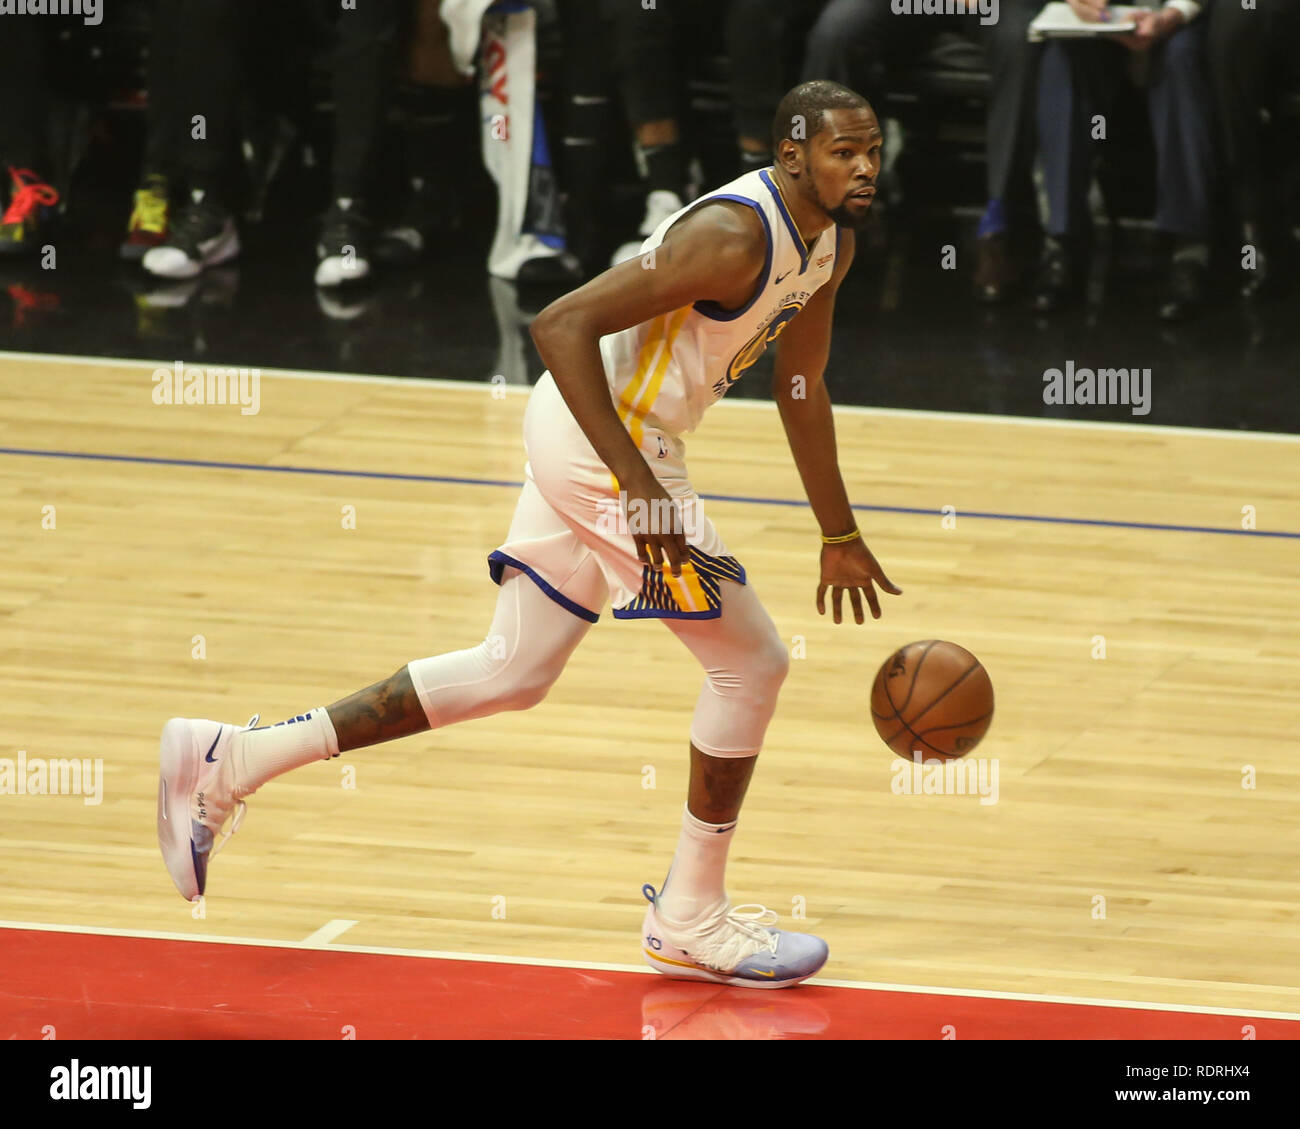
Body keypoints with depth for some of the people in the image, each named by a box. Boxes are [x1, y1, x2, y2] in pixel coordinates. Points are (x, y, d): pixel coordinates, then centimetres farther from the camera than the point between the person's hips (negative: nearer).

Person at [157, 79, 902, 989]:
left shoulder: (828, 242, 6)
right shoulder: (735, 237, -23)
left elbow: (802, 388, 22)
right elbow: (562, 325, -28)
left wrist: (840, 537, 25)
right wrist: (636, 483, -31)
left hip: (603, 439, 10)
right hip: (600, 439, -10)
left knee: (510, 677, 15)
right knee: (751, 661, -3)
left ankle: (230, 760, 17)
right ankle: (690, 921, 10)